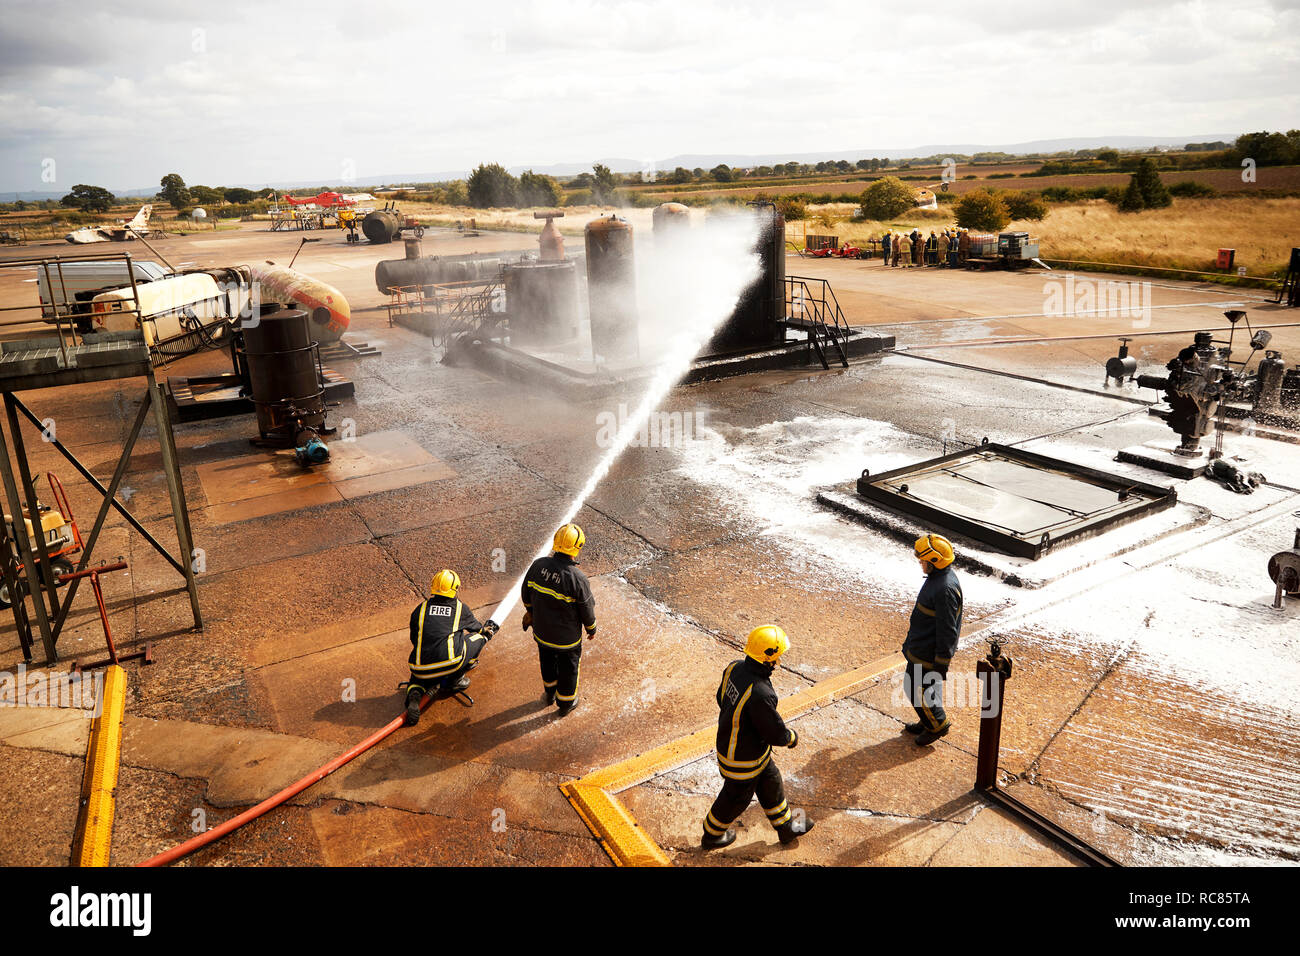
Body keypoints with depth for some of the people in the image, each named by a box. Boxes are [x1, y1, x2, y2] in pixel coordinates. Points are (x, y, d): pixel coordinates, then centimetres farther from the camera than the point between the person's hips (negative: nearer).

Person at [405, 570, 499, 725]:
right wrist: (485, 630, 55)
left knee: (417, 678, 38)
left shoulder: (420, 609, 13)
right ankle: (455, 680, 15)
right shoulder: (461, 608, 10)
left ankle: (414, 695, 1)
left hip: (422, 669, 3)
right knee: (478, 638, 17)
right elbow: (475, 626, 30)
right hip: (450, 664, -3)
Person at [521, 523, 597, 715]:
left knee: (547, 661, 30)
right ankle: (565, 703, 43)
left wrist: (530, 611, 18)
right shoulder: (577, 579, -32)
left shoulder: (538, 565, -19)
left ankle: (550, 693, 54)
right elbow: (587, 608, -17)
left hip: (541, 631, 4)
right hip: (567, 637, -4)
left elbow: (526, 593, -2)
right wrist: (591, 628, 3)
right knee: (568, 668, 22)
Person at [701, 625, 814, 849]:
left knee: (771, 784, 27)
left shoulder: (735, 667, -15)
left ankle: (786, 827, 49)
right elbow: (776, 734, -27)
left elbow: (722, 698, 4)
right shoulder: (760, 695, -40)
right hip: (742, 759, -8)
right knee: (736, 799, 20)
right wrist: (792, 737, -5)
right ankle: (712, 835, 46)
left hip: (728, 741, 8)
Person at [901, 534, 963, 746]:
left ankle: (937, 724, 22)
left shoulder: (946, 589, -30)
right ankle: (929, 721, 39)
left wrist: (941, 664, -21)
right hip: (921, 645, 10)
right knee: (928, 686, 22)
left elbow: (948, 631, -26)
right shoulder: (938, 577, 2)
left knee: (916, 689, 4)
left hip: (928, 653, -10)